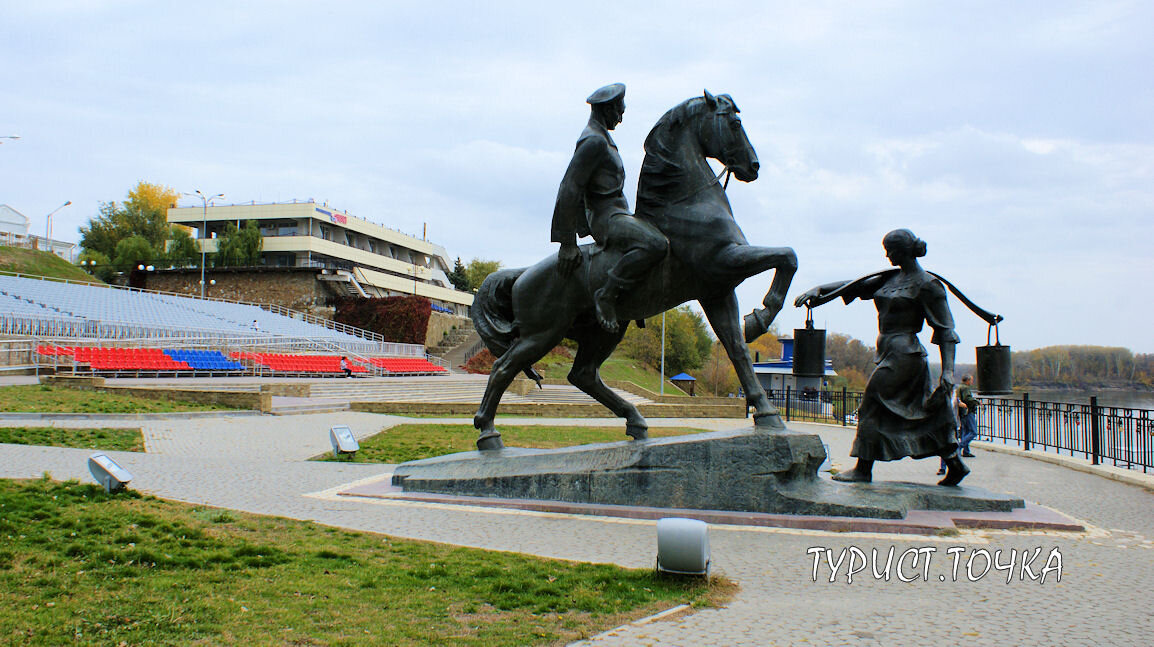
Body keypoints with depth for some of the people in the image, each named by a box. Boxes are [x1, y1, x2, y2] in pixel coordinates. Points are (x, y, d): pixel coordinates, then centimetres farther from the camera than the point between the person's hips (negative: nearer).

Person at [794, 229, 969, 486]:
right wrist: (818, 289, -3)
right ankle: (955, 463, 18)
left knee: (871, 405, -5)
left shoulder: (927, 285, -9)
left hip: (903, 354, -8)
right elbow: (857, 285, 11)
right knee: (917, 413, 11)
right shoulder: (891, 278, 14)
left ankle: (863, 469, 3)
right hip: (889, 353, 8)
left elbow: (946, 330, -10)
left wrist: (948, 371, -17)